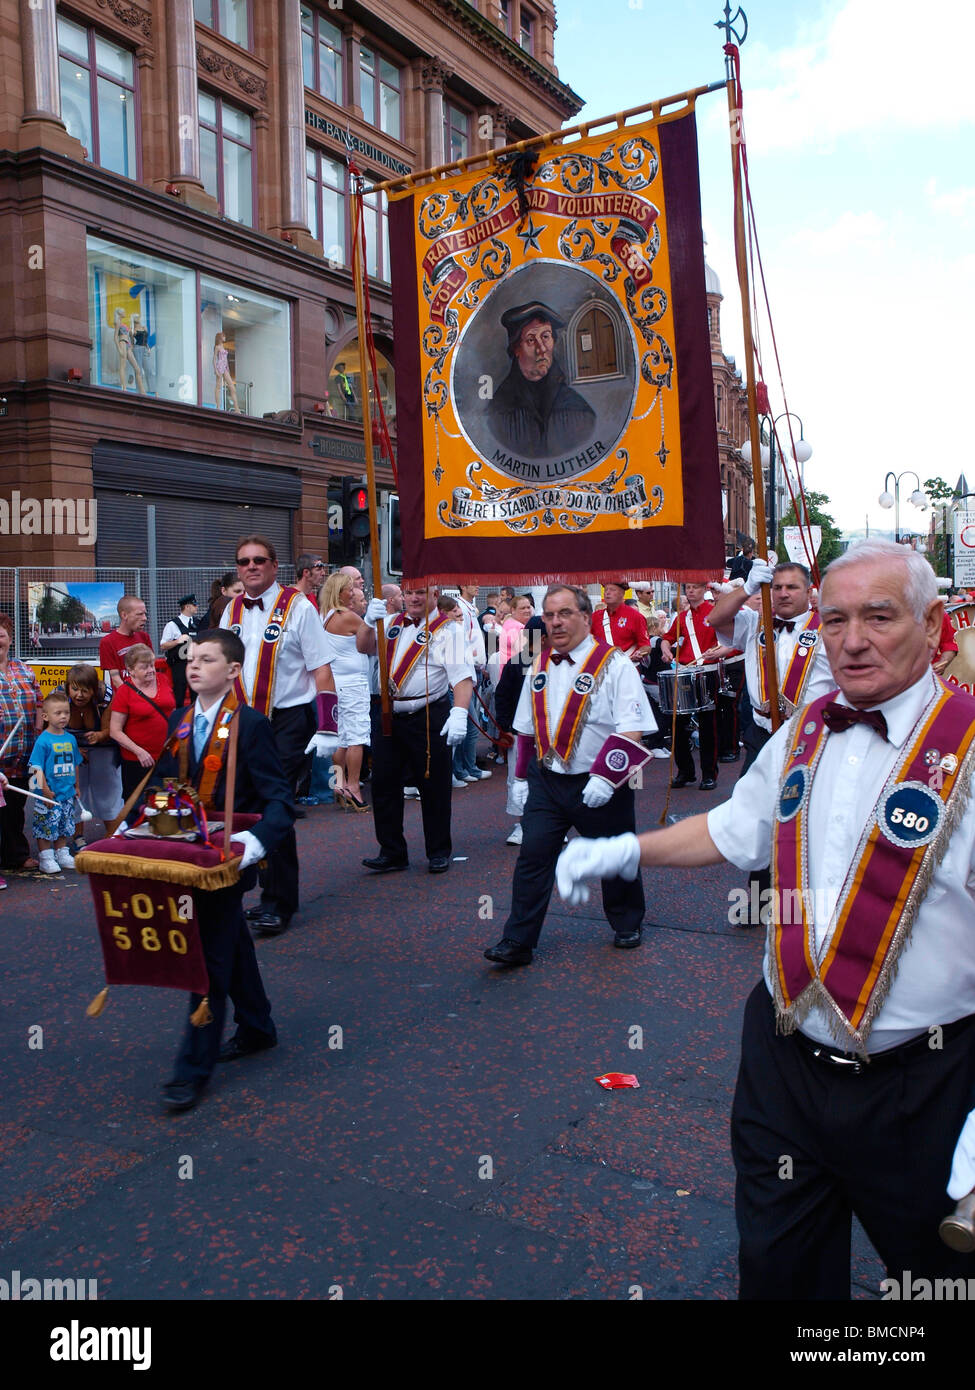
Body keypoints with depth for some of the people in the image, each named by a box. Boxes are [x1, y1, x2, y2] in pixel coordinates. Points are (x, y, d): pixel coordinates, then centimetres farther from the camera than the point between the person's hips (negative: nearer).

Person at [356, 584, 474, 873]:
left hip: (430, 718, -5)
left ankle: (439, 852, 18)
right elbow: (364, 647, 3)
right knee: (384, 784, 7)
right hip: (388, 716, 5)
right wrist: (370, 621, -16)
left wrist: (459, 714, -26)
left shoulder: (447, 630, -3)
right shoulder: (392, 624, 13)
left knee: (434, 786, 3)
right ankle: (392, 852, 18)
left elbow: (463, 676, -13)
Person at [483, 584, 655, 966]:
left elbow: (631, 730, -17)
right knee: (532, 856, -3)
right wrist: (521, 777, 13)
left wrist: (604, 777, -25)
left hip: (597, 787, -4)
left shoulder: (614, 665, -11)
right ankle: (517, 942, 3)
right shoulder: (540, 666, 8)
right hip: (546, 781, 4)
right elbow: (527, 728, 17)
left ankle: (627, 924, 36)